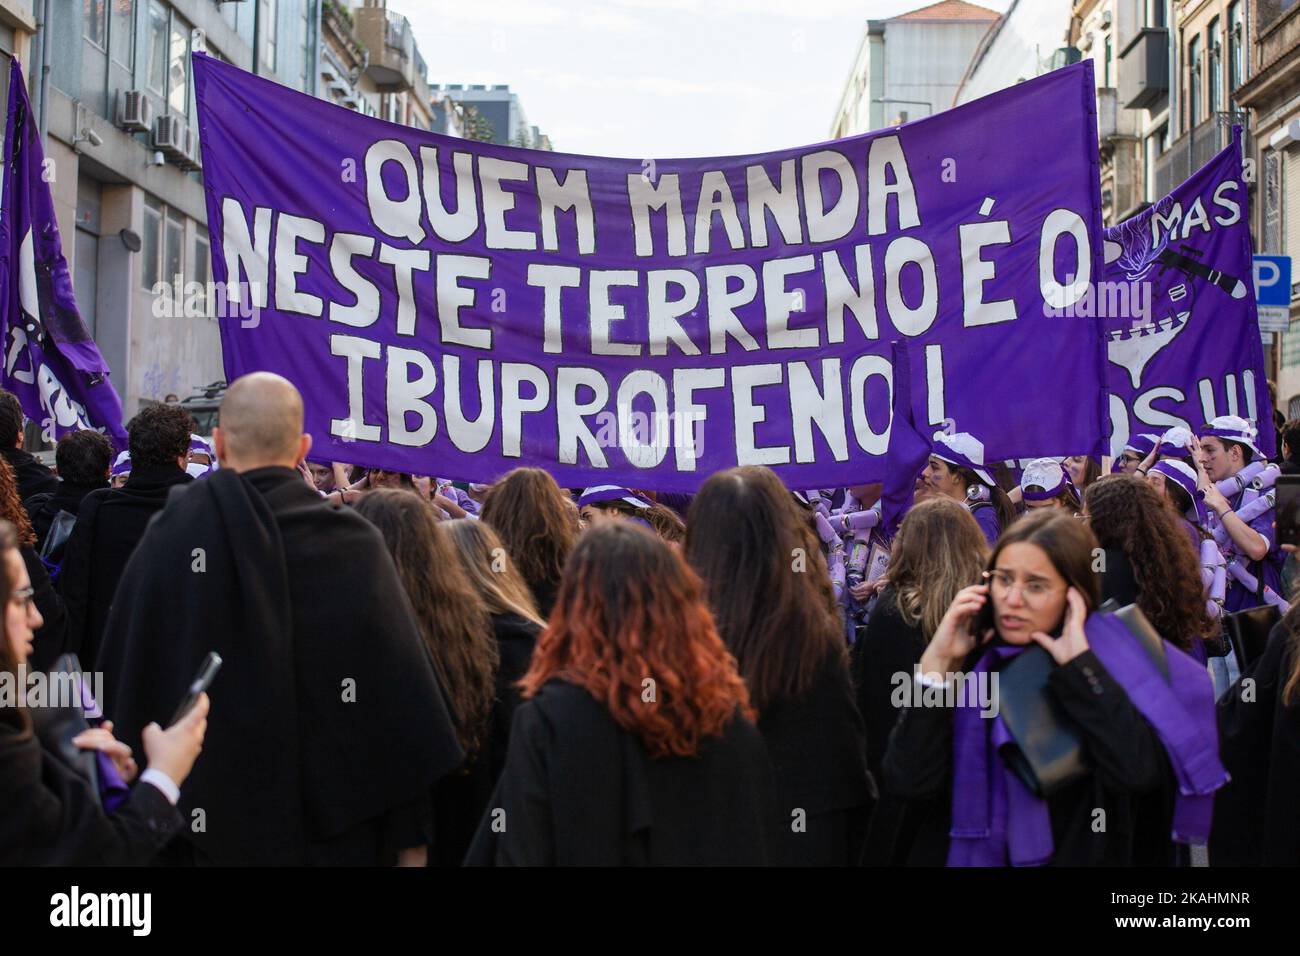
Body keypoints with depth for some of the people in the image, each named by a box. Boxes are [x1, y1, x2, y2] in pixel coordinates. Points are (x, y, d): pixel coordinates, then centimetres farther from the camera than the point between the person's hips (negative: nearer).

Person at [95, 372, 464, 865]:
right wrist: (412, 832, -1)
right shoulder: (353, 541, -8)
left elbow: (124, 684, -3)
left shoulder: (167, 539, -7)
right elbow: (399, 692, -8)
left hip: (208, 823, 0)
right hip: (336, 830, 0)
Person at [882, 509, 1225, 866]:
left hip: (1088, 855, -2)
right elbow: (908, 783, -15)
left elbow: (1136, 773, -30)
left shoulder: (1116, 660, -14)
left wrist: (1078, 663, -26)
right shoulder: (969, 663, -7)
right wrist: (936, 662, -19)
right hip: (980, 855, 3)